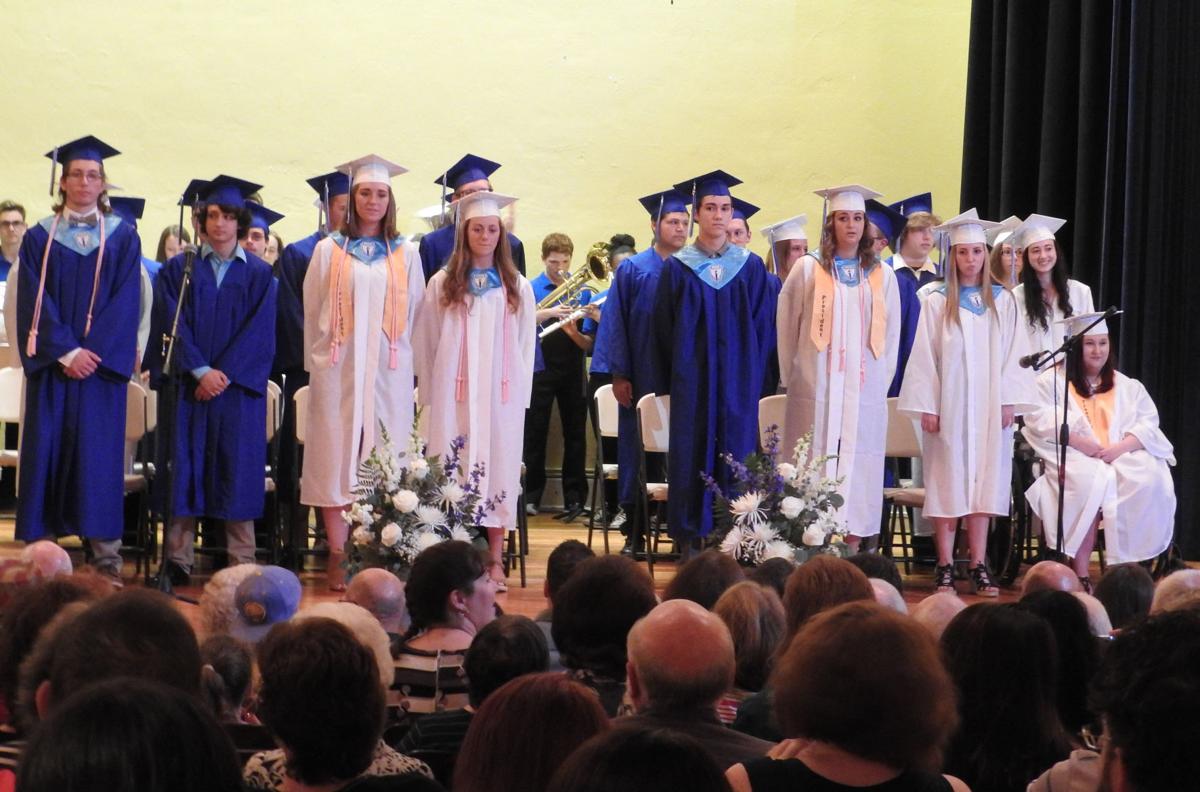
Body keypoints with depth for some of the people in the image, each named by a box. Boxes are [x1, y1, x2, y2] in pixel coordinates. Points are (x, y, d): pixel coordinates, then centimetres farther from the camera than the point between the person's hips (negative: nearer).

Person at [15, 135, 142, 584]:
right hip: (51, 364, 1)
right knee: (47, 448, -1)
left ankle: (106, 555, 0)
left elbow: (126, 300, -1)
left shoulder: (123, 238, 6)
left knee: (100, 453, -2)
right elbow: (34, 302, 0)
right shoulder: (39, 238, 7)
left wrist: (94, 353, -12)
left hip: (102, 362, 0)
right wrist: (65, 353, -13)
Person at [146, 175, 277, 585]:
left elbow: (260, 333, -1)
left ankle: (242, 562, 4)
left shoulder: (259, 274, 7)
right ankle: (178, 559, 3)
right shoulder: (178, 269, 7)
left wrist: (224, 374, -12)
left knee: (238, 471, 0)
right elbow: (172, 325, -1)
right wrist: (200, 371, -14)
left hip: (239, 387, 0)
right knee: (185, 468, -1)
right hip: (186, 384, 0)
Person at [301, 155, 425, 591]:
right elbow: (312, 312, 7)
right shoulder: (329, 251, 6)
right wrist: (317, 362, 4)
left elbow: (414, 314, 11)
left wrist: (405, 359, 6)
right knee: (336, 456, -3)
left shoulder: (406, 254, 9)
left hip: (389, 373, 1)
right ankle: (338, 554, 2)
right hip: (339, 370, -1)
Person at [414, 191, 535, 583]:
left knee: (498, 467, 1)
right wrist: (431, 392, 1)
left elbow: (525, 346, 9)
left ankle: (494, 559, 6)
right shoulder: (443, 284, 4)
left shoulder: (517, 287, 7)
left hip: (501, 394, 1)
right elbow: (426, 343, 5)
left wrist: (520, 393, 3)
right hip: (454, 396, -1)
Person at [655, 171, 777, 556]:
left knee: (736, 452, 1)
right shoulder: (677, 268, 3)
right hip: (692, 379, -1)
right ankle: (690, 538, 5)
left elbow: (764, 325, 7)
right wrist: (669, 380, -1)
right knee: (692, 453, -1)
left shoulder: (751, 267, 6)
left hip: (738, 380, 1)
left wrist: (753, 373, -1)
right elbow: (664, 329, 4)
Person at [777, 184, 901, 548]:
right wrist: (793, 378, 2)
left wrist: (881, 382, 5)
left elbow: (891, 335, 11)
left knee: (858, 463, 1)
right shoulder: (808, 269, 3)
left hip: (864, 390, 2)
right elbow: (788, 328, 5)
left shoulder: (882, 276, 10)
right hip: (817, 387, -2)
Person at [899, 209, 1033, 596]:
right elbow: (924, 356, -1)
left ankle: (979, 566, 5)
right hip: (949, 405, -2)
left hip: (989, 406, 2)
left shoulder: (1002, 301, 8)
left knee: (984, 483, 2)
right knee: (948, 483, -1)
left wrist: (1009, 402, -2)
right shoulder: (936, 303, 2)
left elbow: (1011, 354, 6)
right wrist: (927, 407, -8)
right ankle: (945, 567, 2)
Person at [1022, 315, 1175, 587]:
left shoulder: (1128, 386, 23)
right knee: (1089, 482, -37)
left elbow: (1148, 426, 10)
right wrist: (1077, 441, -18)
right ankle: (1081, 572, -35)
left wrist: (1119, 448, -11)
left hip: (1123, 456, 3)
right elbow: (1040, 421, -2)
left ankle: (1131, 565, -25)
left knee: (1150, 481, -30)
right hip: (1074, 459, -3)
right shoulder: (1051, 381, 13)